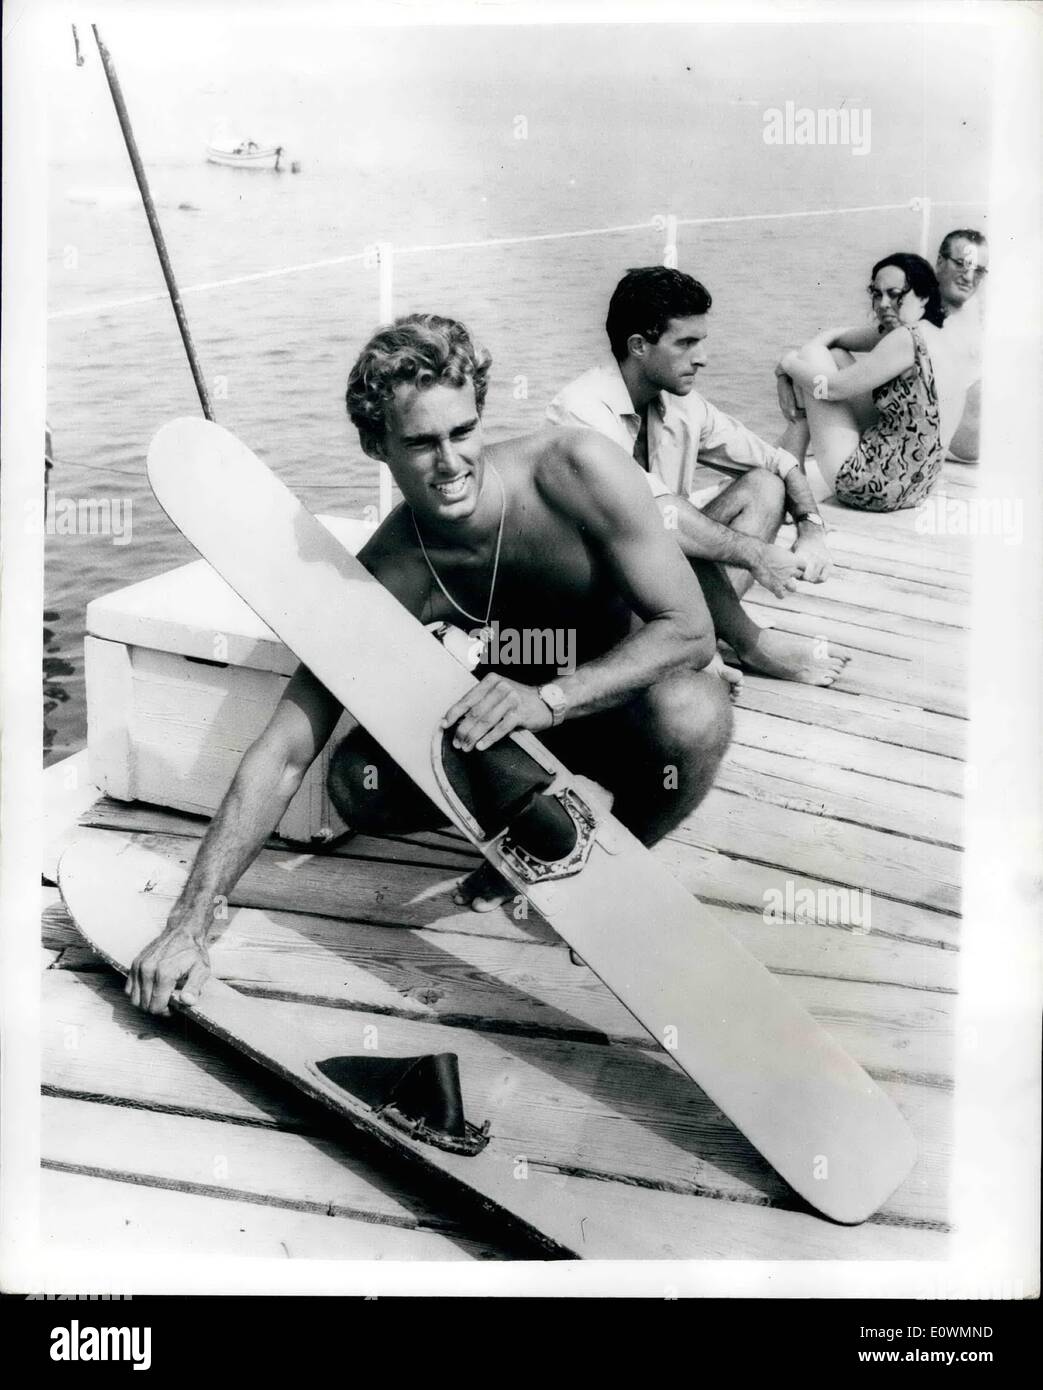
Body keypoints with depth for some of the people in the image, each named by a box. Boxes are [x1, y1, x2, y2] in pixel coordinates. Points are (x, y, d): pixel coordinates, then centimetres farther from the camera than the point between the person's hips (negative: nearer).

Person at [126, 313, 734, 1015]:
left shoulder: (578, 469, -27)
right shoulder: (387, 579, -22)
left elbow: (690, 630, -27)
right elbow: (283, 754, -22)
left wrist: (547, 698, -43)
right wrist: (190, 922, -30)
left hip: (628, 698, -1)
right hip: (517, 711, 2)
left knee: (693, 711, -38)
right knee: (360, 782, -22)